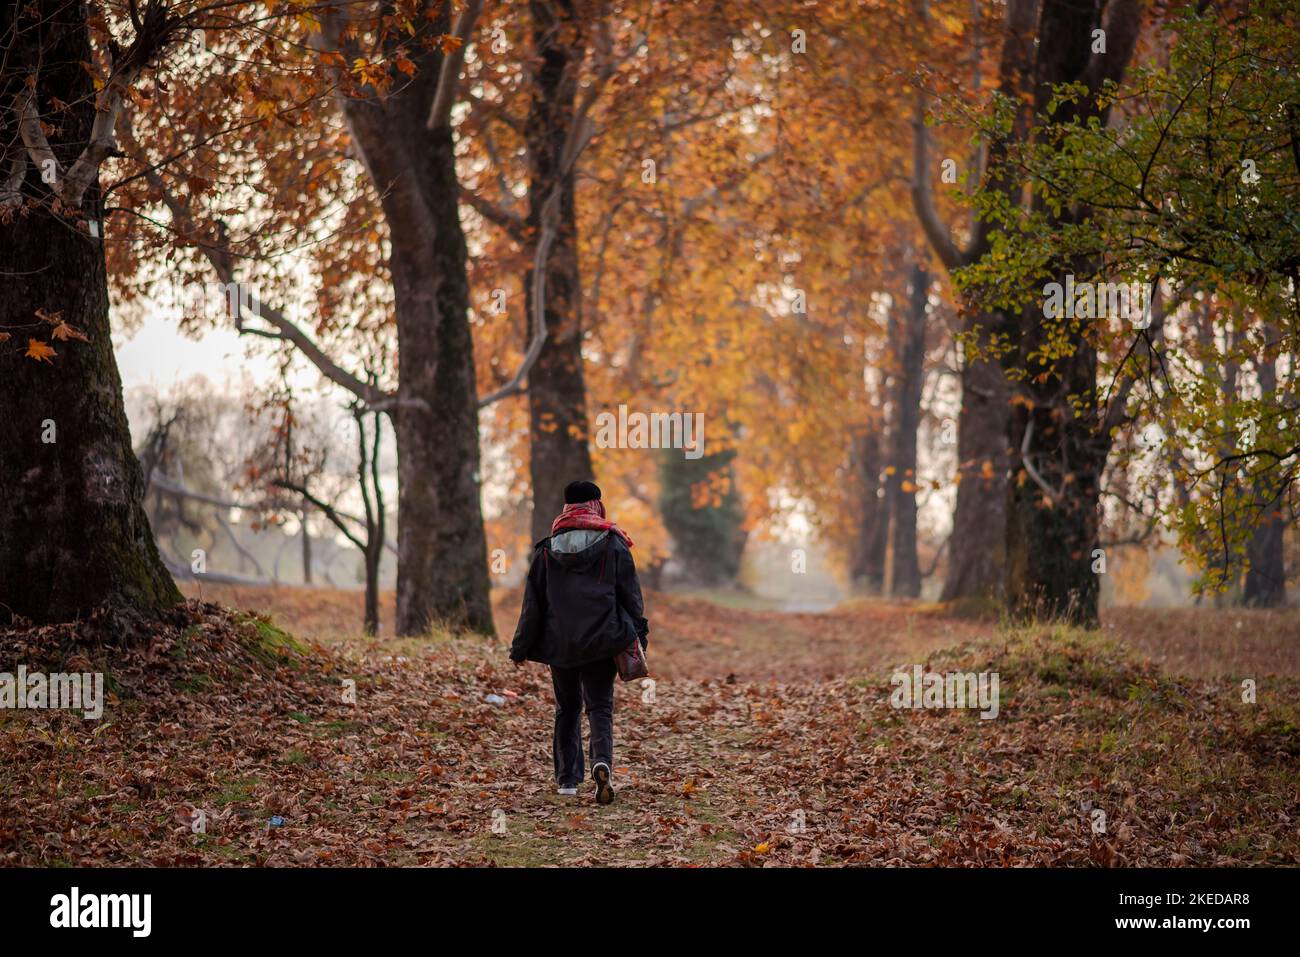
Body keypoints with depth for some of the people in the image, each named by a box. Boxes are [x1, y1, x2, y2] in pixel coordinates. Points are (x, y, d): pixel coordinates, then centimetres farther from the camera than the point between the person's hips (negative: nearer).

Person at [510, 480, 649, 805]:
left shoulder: (547, 549, 1)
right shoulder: (614, 545, -3)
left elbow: (533, 602, 5)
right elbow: (630, 594, 1)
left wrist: (520, 648, 11)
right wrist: (639, 635, 12)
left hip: (559, 643, 2)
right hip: (602, 642, -2)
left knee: (567, 708, 16)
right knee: (600, 708, 0)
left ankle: (567, 778, 19)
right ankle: (602, 761, -28)